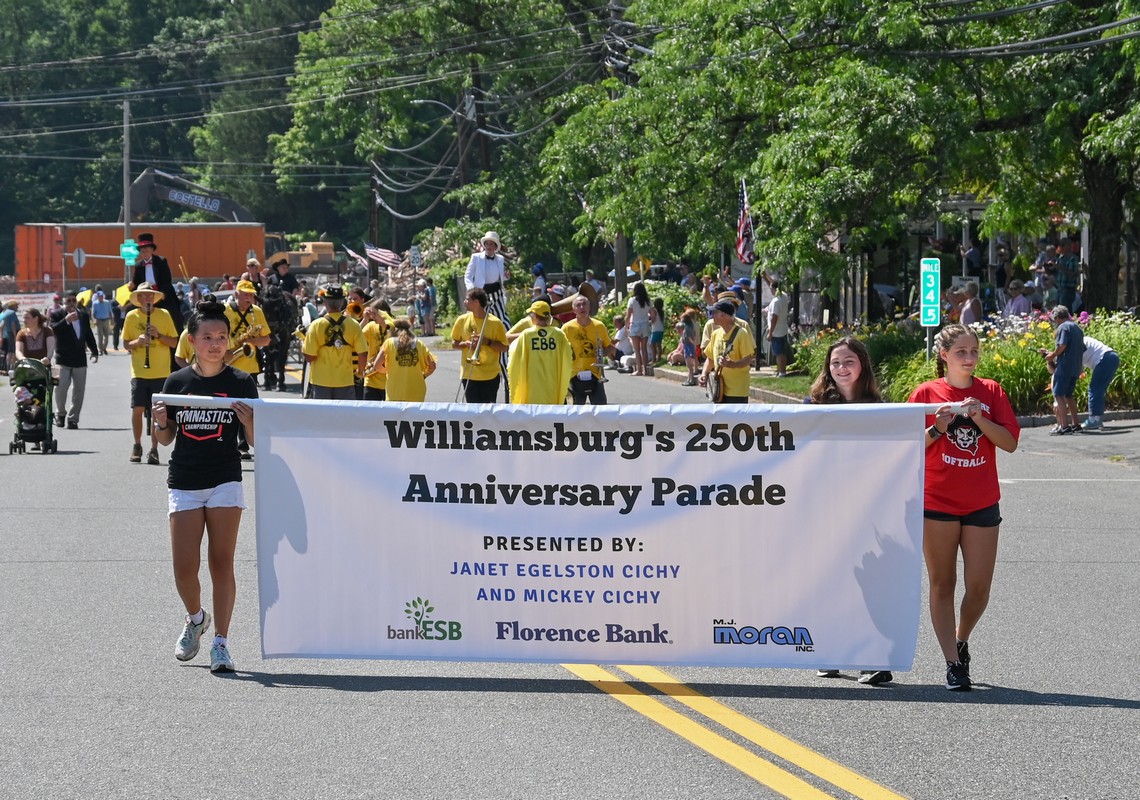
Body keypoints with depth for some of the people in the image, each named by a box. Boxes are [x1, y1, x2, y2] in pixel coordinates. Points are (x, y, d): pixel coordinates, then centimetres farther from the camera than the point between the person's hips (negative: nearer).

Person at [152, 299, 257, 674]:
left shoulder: (242, 383, -1)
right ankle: (196, 618, 28)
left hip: (225, 481, -1)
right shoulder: (176, 383, 3)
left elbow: (257, 441, 1)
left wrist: (248, 421, -19)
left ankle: (221, 642, 2)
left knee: (221, 563, -4)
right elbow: (165, 439, 12)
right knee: (184, 567, -2)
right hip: (183, 483, 1)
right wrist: (160, 422, -9)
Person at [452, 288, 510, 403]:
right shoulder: (463, 320, 2)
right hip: (469, 374, 2)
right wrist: (467, 344, -10)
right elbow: (454, 343, 10)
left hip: (490, 375, -2)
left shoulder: (495, 322, -8)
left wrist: (488, 342, -17)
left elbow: (505, 347, -3)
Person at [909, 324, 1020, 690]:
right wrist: (937, 429, -14)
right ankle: (953, 664, 6)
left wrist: (980, 418, -14)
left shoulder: (991, 392, 6)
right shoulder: (927, 393, 1)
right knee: (942, 584, 1)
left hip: (982, 504, 1)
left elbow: (1010, 442, -1)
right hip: (937, 503, -1)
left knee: (979, 587, -1)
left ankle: (961, 642, 26)